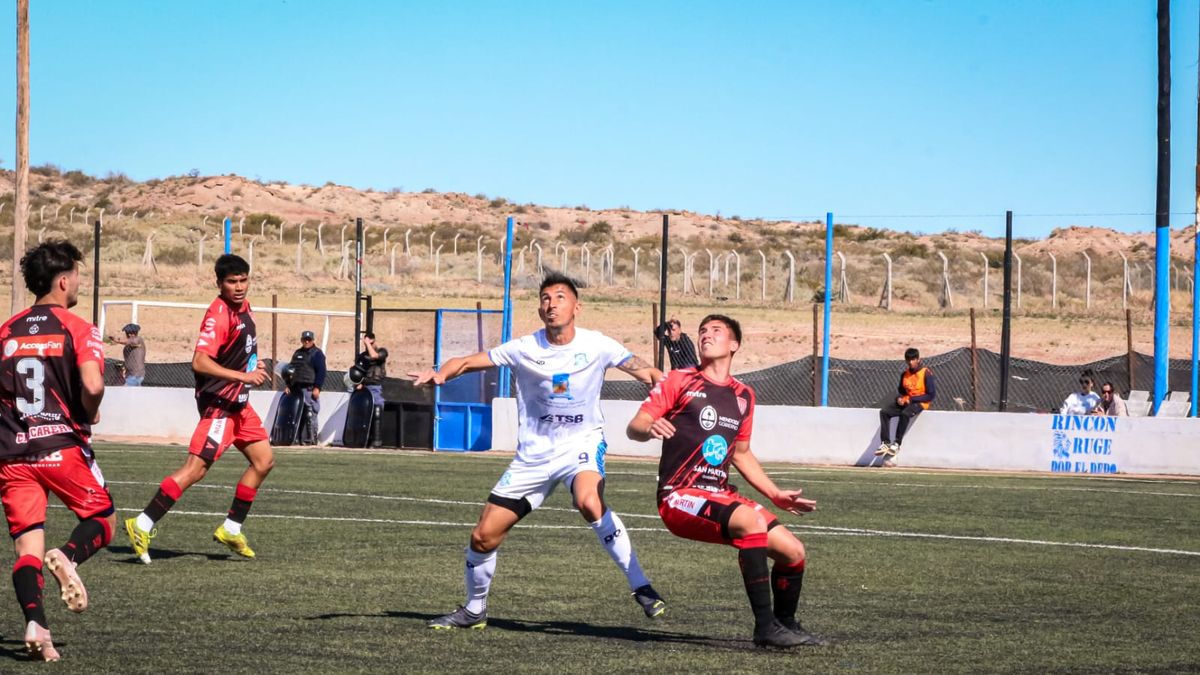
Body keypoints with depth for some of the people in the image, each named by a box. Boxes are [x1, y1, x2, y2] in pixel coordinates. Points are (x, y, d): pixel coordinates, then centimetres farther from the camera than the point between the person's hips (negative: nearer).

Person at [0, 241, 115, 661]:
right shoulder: (78, 329, -3)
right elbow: (92, 386, -18)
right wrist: (88, 418, 2)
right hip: (63, 446, -4)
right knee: (103, 521, 13)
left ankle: (35, 624, -18)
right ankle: (68, 558, -18)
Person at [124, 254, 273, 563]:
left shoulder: (243, 308, 10)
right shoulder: (219, 314, -19)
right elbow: (200, 362, -29)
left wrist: (253, 366, 11)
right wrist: (243, 376, -30)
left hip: (238, 402, 10)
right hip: (218, 403, -10)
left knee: (264, 460, 13)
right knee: (196, 468, -17)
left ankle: (231, 529, 22)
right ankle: (143, 525, -16)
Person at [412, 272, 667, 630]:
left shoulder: (596, 345, -6)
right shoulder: (524, 349, -3)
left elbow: (645, 371, -4)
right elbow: (466, 362, -1)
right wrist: (440, 373, -23)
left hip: (582, 444, -3)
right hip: (534, 453, 3)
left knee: (590, 503, -37)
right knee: (483, 536, 0)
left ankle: (641, 588, -28)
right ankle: (473, 611, 26)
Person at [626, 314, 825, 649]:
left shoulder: (743, 396, 15)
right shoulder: (680, 381, -1)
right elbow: (634, 427, -7)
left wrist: (775, 494, 21)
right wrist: (649, 428, -30)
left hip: (721, 497, 7)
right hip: (680, 497, -7)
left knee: (793, 551, -3)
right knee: (751, 521, -33)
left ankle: (787, 624, 23)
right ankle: (765, 626, -31)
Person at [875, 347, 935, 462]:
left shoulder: (926, 374, -11)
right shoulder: (905, 374, 9)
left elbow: (931, 395, -14)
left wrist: (911, 399, -17)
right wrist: (899, 398, -4)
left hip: (920, 402, -7)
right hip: (906, 401, 7)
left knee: (905, 414, -37)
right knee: (884, 412, -16)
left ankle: (896, 444, -30)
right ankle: (885, 443, -21)